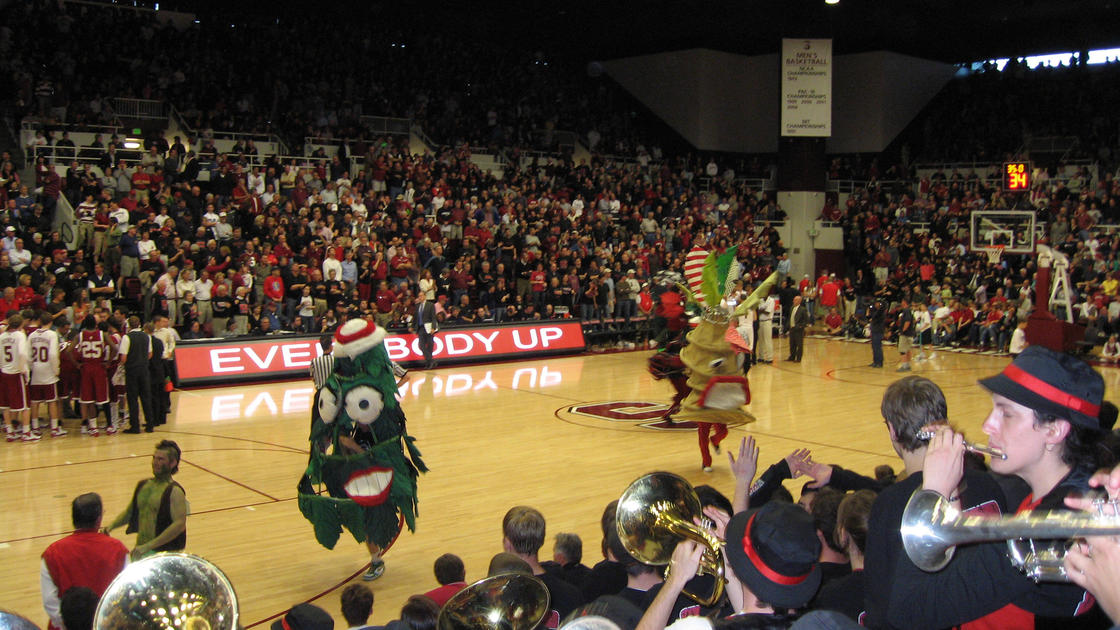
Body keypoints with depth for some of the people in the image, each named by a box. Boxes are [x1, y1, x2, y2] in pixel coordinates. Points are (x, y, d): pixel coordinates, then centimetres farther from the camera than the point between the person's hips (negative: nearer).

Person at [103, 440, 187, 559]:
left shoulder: (174, 491, -12)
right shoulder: (143, 485, 11)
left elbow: (180, 524, -23)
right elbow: (130, 512, 24)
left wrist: (148, 546, -27)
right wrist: (111, 526, 5)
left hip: (165, 555, -7)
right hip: (141, 551, 7)